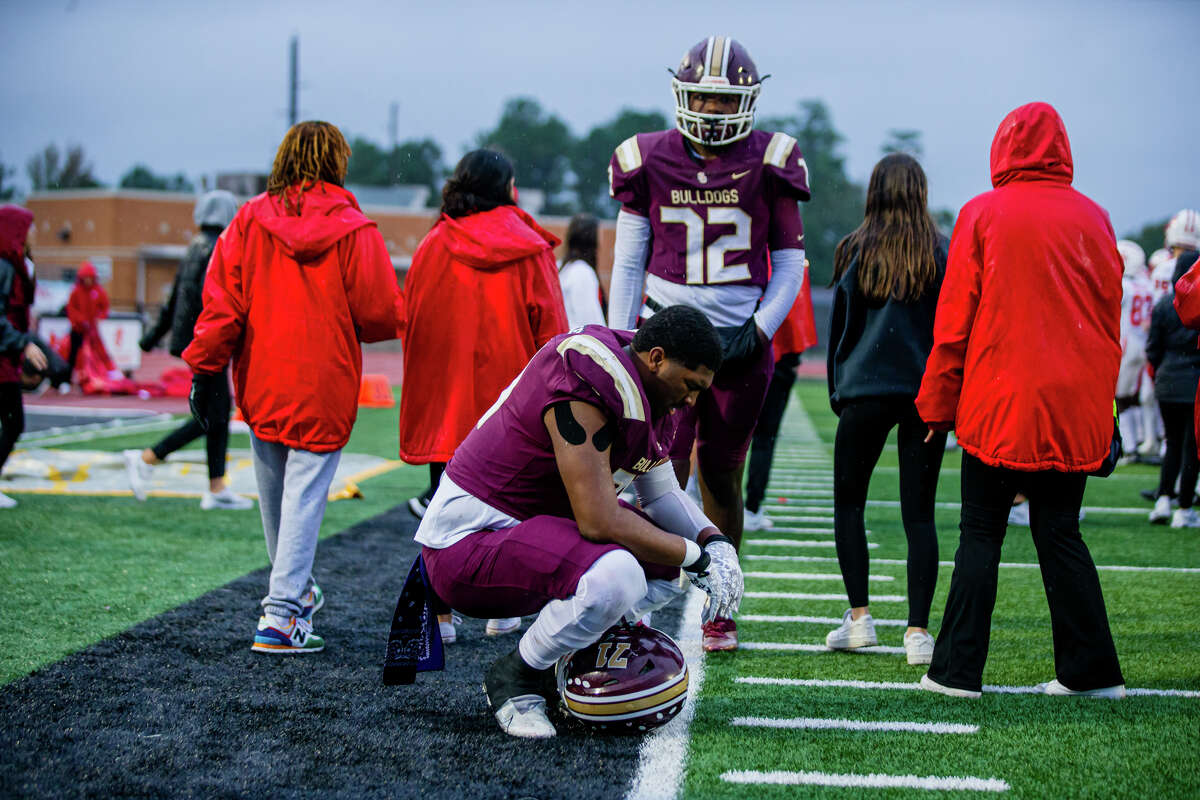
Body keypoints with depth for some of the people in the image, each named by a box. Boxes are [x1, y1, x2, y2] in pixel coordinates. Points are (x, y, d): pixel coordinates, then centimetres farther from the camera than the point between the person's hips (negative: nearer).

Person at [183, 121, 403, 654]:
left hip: (261, 385, 4)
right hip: (325, 390, -4)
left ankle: (295, 589, 38)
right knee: (305, 495, -1)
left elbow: (220, 301, -3)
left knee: (274, 491, 18)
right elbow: (382, 315, -7)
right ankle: (281, 617, -6)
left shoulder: (249, 221, 0)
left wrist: (206, 369, 1)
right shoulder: (354, 231, -8)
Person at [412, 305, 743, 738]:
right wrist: (696, 557, -18)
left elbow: (661, 492, 15)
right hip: (468, 543, -10)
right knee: (615, 577, -34)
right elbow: (600, 521, -28)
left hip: (536, 524, 10)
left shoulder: (650, 393, 5)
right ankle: (515, 676, -9)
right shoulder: (586, 390, -26)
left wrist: (716, 544, -3)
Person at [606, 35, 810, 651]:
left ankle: (718, 612, 19)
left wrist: (759, 329, -7)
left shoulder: (767, 166, 0)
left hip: (740, 344, 0)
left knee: (721, 478, 6)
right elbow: (627, 264, 7)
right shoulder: (649, 163, 2)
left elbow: (789, 264, 6)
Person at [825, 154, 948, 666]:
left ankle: (859, 617, 6)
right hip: (927, 395, 1)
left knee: (848, 504, 13)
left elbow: (839, 327, 6)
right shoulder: (943, 253, 1)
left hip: (865, 392, -1)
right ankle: (917, 631, -1)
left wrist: (837, 393, 16)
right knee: (919, 514, 4)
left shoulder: (855, 252, 1)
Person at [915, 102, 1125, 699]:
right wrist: (1097, 397, 20)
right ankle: (1091, 670, 9)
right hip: (1077, 407, 3)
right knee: (1059, 532, 10)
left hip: (1000, 403, -3)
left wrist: (938, 403, 5)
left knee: (980, 535, 4)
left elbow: (954, 319, -2)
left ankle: (958, 669, 3)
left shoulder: (983, 214, -3)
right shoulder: (1093, 219, 5)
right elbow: (1109, 317, 11)